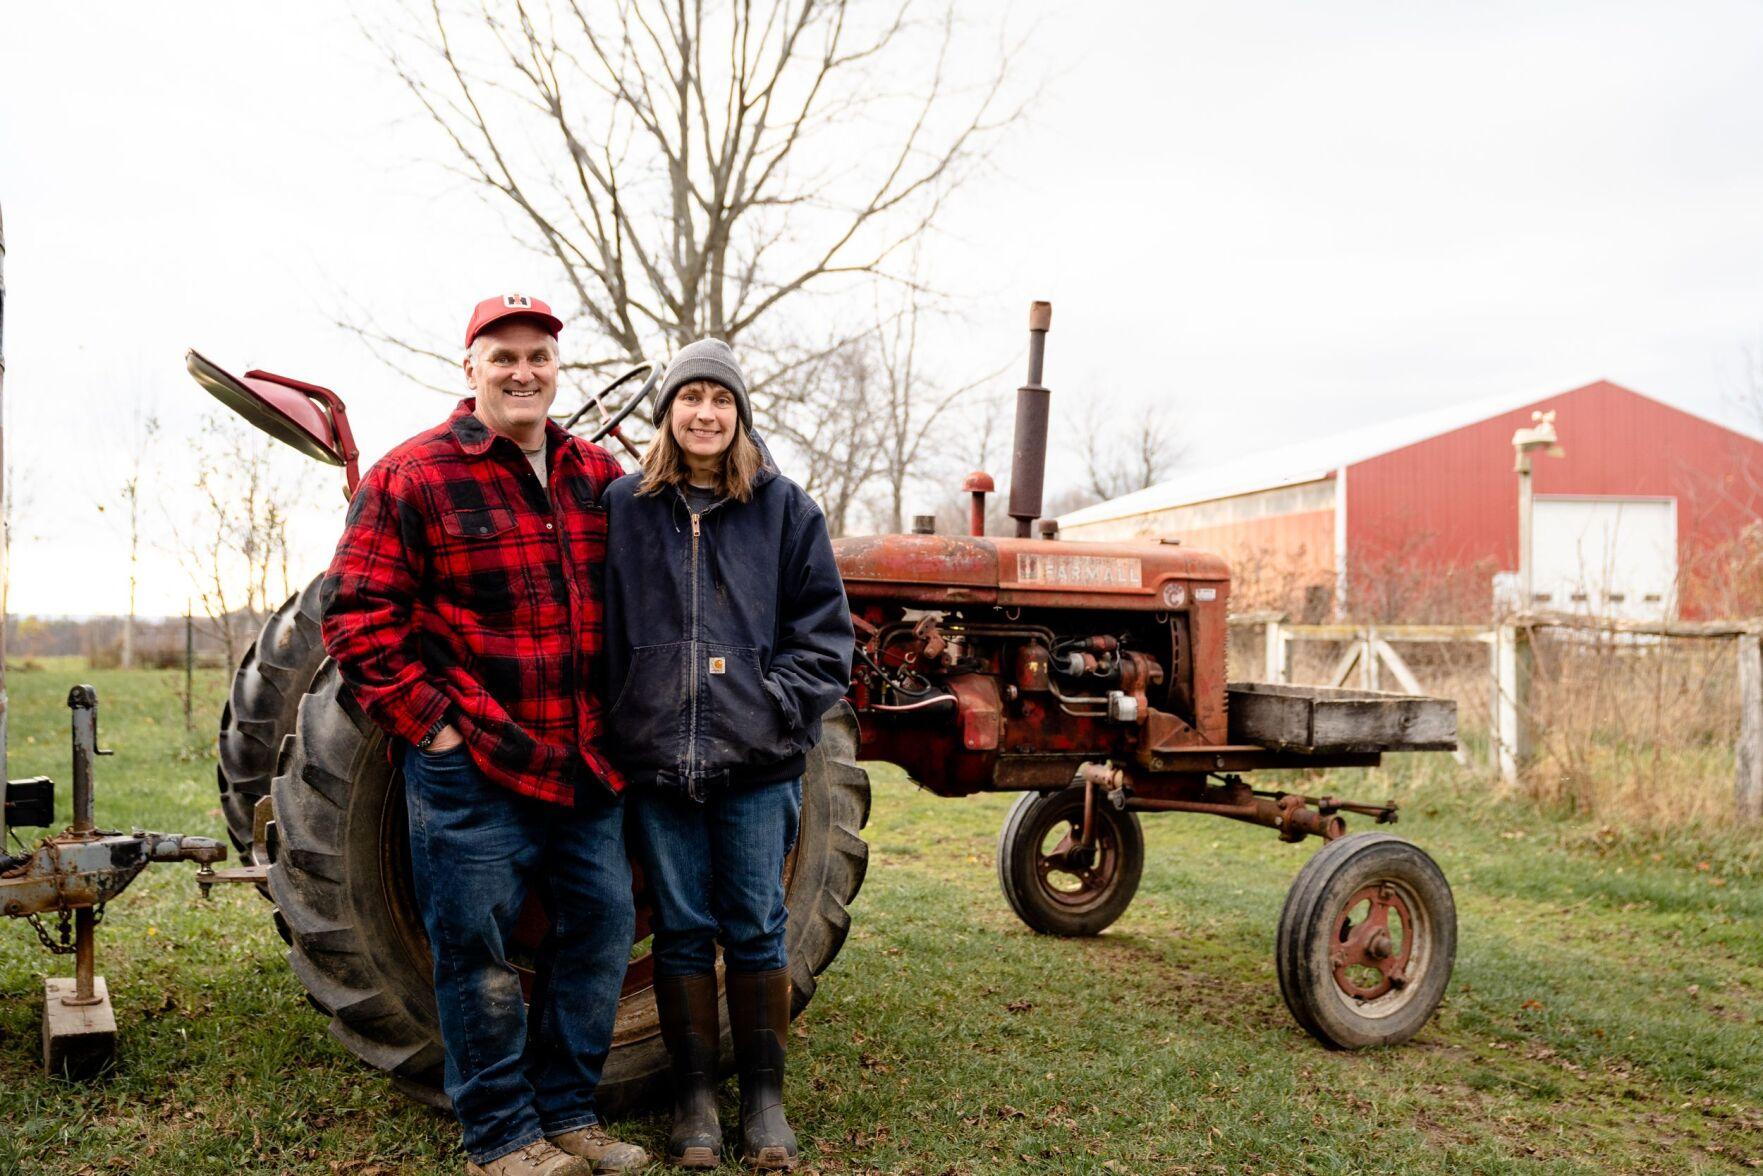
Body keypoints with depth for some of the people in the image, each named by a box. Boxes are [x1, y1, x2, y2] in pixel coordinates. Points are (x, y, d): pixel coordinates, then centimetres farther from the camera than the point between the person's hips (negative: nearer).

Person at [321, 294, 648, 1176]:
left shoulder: (598, 476, 10)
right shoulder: (411, 476, -6)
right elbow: (356, 615, -8)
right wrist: (429, 724, -13)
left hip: (585, 763, 6)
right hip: (471, 766, -6)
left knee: (600, 929, 11)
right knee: (478, 949, 3)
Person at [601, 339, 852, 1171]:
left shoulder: (785, 508, 3)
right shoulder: (622, 506, 4)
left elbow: (824, 628, 5)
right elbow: (601, 632, 6)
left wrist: (780, 704, -6)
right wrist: (614, 729, -2)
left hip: (756, 762, 0)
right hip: (656, 758, 1)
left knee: (755, 929, 7)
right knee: (682, 930, 9)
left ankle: (764, 1095, 20)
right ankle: (693, 1094, 22)